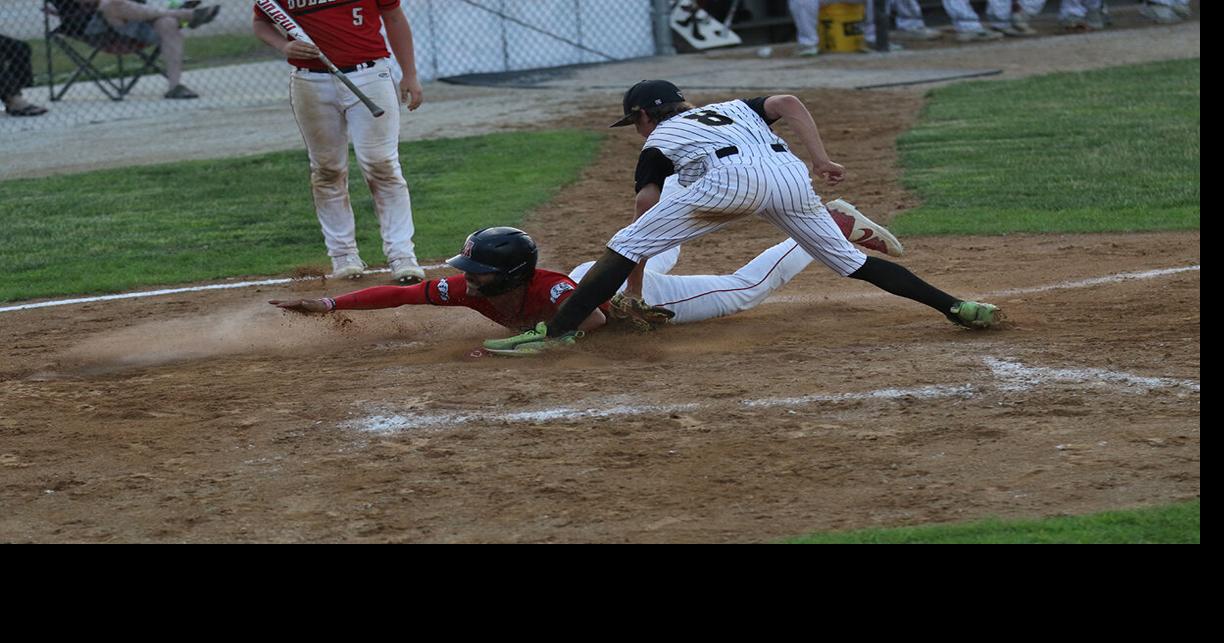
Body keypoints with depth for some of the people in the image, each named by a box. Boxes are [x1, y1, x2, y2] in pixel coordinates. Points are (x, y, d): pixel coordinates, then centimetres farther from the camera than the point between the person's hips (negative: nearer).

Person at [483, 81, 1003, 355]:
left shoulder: (658, 142, 30)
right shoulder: (735, 109, 40)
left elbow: (646, 215, 19)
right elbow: (789, 103, 20)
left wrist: (632, 295, 24)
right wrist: (822, 162, 14)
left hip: (734, 179, -4)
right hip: (790, 173, 5)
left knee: (624, 245, 0)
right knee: (850, 261, 16)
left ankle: (557, 331, -11)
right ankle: (956, 307, 8)